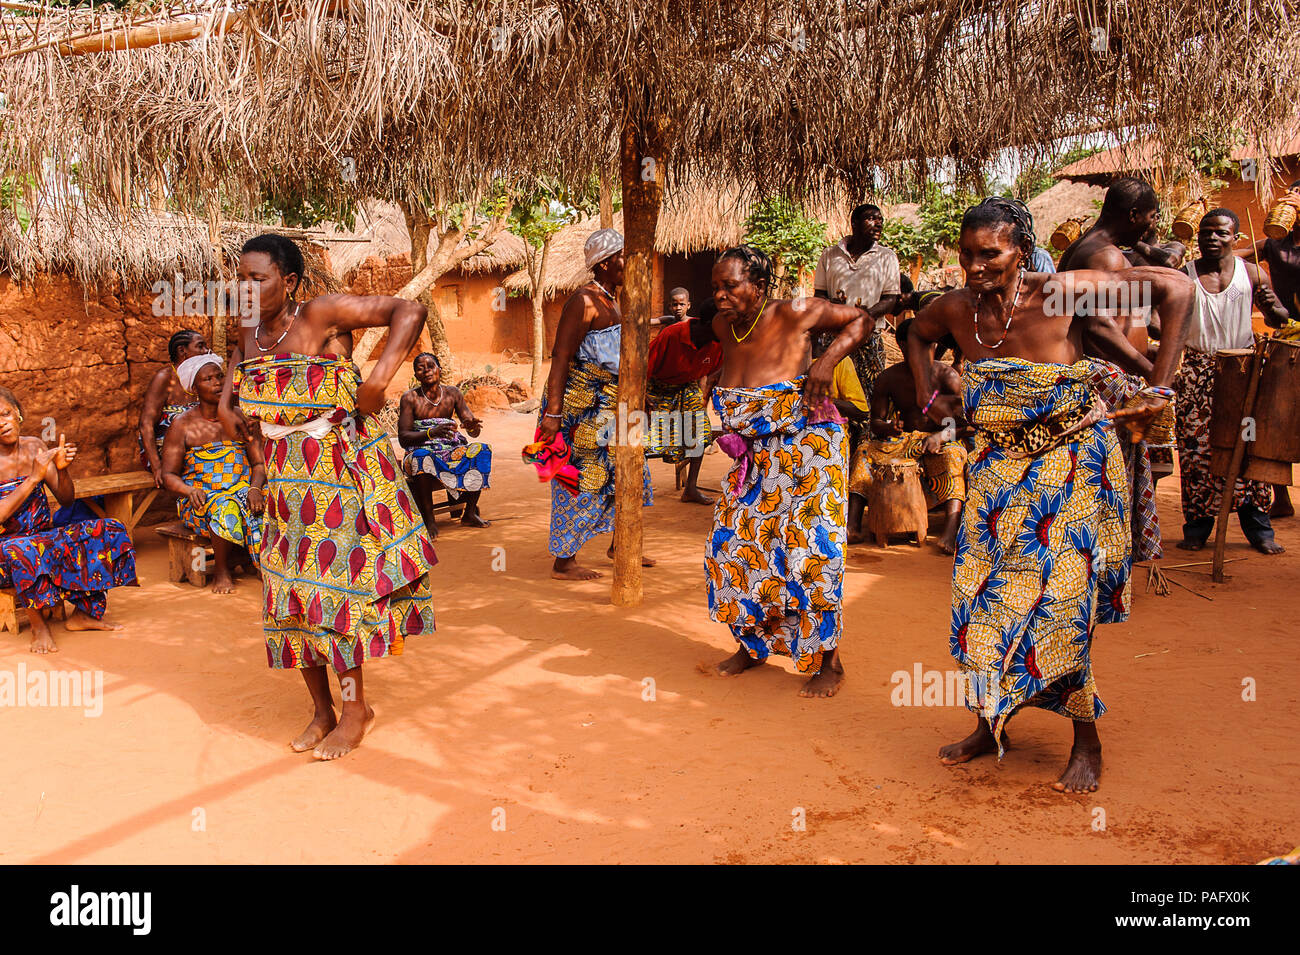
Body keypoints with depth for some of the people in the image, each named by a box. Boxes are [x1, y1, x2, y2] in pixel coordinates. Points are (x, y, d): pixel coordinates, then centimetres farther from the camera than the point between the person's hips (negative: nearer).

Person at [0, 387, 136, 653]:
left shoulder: (34, 447, 4)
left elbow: (67, 500, 4)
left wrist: (62, 469, -15)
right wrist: (34, 477, -26)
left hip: (44, 535, 6)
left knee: (109, 531, -10)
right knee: (23, 552, -40)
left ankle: (82, 613, -5)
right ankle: (38, 626, -20)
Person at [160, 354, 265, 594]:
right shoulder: (183, 426, 2)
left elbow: (259, 463, 8)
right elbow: (169, 476, 0)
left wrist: (255, 488, -14)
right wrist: (191, 491, -22)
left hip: (242, 491, 3)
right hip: (200, 499, -3)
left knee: (265, 510, -31)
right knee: (225, 509, -38)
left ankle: (230, 561, -9)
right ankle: (221, 571, -14)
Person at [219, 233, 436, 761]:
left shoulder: (321, 314, -14)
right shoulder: (251, 330, 6)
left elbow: (409, 310, -17)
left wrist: (378, 378, -23)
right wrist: (225, 402, 16)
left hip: (339, 470, -7)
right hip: (285, 477, 7)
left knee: (335, 586, -4)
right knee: (292, 589, 7)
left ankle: (356, 707, 12)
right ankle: (322, 709, 21)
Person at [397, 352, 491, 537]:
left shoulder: (452, 393, 6)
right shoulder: (410, 398, -4)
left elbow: (474, 432, 3)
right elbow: (403, 438, -11)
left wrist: (472, 426, -24)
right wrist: (432, 433, -29)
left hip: (451, 450, 4)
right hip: (421, 450, -4)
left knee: (481, 451, -23)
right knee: (422, 457, -38)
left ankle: (470, 514, -14)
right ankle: (428, 520, -28)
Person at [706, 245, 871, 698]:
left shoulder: (792, 313, -15)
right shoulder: (722, 326, 2)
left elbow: (860, 319, -3)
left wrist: (827, 360, -18)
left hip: (805, 449, -7)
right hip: (756, 457, 7)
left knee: (808, 550, -7)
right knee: (733, 544, 6)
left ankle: (828, 662, 7)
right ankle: (753, 644, 27)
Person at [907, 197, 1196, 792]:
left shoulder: (1060, 294, -19)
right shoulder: (956, 309, -5)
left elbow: (1176, 289, -16)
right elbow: (916, 333, 20)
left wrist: (1157, 388, -17)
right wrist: (927, 395, 9)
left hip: (1072, 466, -4)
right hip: (998, 469, 5)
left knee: (1058, 600, -5)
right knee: (983, 598, 6)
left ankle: (1087, 743, 15)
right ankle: (990, 726, 26)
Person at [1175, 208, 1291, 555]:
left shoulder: (1251, 273, 6)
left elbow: (1279, 320, 11)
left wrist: (1271, 306, -11)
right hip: (1197, 373, 0)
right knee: (1197, 449, -2)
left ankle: (1259, 529, 9)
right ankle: (1197, 528, 9)